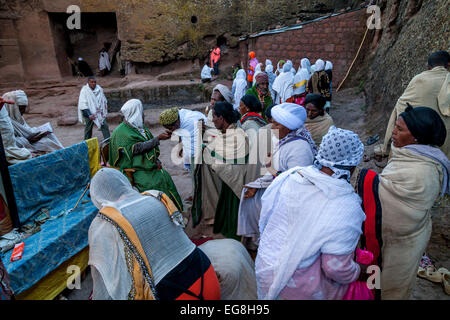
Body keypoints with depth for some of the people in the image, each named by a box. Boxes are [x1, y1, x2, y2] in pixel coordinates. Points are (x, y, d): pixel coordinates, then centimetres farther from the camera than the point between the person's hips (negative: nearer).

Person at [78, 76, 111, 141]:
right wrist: (89, 114, -25)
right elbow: (83, 104, -17)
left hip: (99, 112, 3)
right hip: (90, 113, -3)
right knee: (88, 128, 11)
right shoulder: (84, 90, -12)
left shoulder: (99, 89, 0)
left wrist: (105, 111, 12)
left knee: (105, 126, -7)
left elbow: (104, 101, 13)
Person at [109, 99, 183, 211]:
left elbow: (150, 145, 12)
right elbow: (139, 148, -21)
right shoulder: (121, 132, -13)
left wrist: (156, 160, -5)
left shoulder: (140, 126, 12)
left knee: (165, 176, -13)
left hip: (146, 163, 7)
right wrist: (158, 138, -20)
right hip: (132, 168, -7)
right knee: (156, 181, -24)